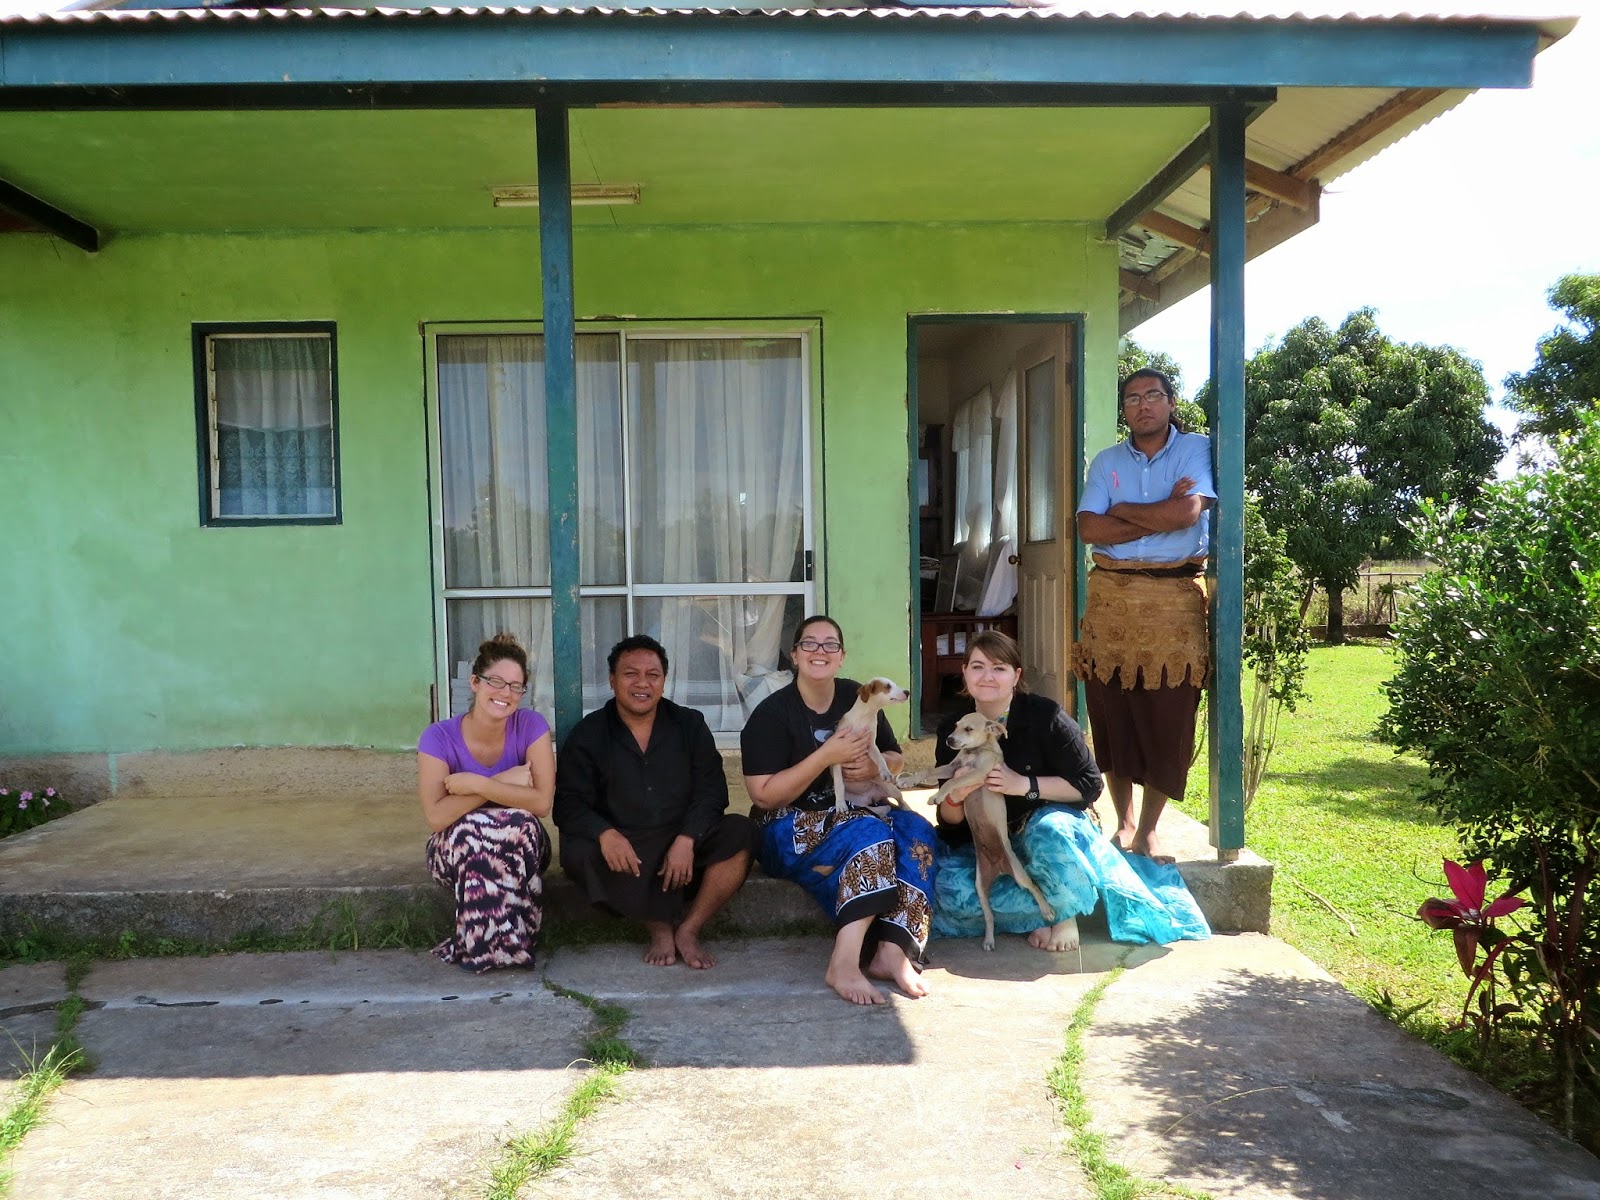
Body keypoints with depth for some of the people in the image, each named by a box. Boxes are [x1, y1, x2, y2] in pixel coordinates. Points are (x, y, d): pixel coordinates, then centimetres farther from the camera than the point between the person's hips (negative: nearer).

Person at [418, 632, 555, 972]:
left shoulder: (531, 726, -13)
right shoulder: (439, 737, -15)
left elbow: (542, 802, -22)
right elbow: (436, 817, -25)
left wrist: (475, 784, -26)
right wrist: (504, 783, -26)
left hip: (521, 844, 1)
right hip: (457, 848, 0)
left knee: (522, 824, -34)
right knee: (471, 830, -35)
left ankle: (484, 941, -20)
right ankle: (504, 941, -20)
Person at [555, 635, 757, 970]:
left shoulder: (690, 725, 7)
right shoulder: (587, 735, 3)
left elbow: (710, 791, 0)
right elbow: (569, 803, -5)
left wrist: (686, 840, -19)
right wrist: (605, 833, -27)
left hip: (685, 844, 1)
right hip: (620, 847, -1)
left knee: (741, 833, -24)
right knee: (577, 852, -31)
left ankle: (688, 929, -15)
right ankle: (660, 926, -15)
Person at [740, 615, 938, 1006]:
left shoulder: (859, 699, 8)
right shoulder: (771, 714, -8)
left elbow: (895, 759, 17)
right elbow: (765, 796, -14)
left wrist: (874, 765, -9)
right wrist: (828, 755, -22)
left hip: (859, 810, 6)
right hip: (792, 830, -5)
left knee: (917, 831, -24)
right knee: (870, 831, -34)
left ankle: (891, 951, -36)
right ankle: (844, 963, -39)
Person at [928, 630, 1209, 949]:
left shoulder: (1045, 716, -15)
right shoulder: (952, 729, -5)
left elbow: (1089, 784, -13)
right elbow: (950, 820, 0)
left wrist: (1024, 785, -25)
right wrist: (955, 797, -25)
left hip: (1050, 822, -3)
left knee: (1049, 832, -39)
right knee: (950, 888, -28)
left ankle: (1066, 916, -11)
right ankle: (1047, 910, -10)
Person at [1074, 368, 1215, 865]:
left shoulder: (1198, 450, 3)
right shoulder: (1107, 461, 11)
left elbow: (1187, 513, -15)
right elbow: (1089, 529, -3)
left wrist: (1122, 510, -3)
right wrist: (1159, 515, -10)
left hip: (1175, 598, -2)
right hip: (1111, 595, 3)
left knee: (1168, 717, -2)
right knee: (1111, 712, 3)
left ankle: (1148, 830, 12)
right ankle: (1124, 822, 18)